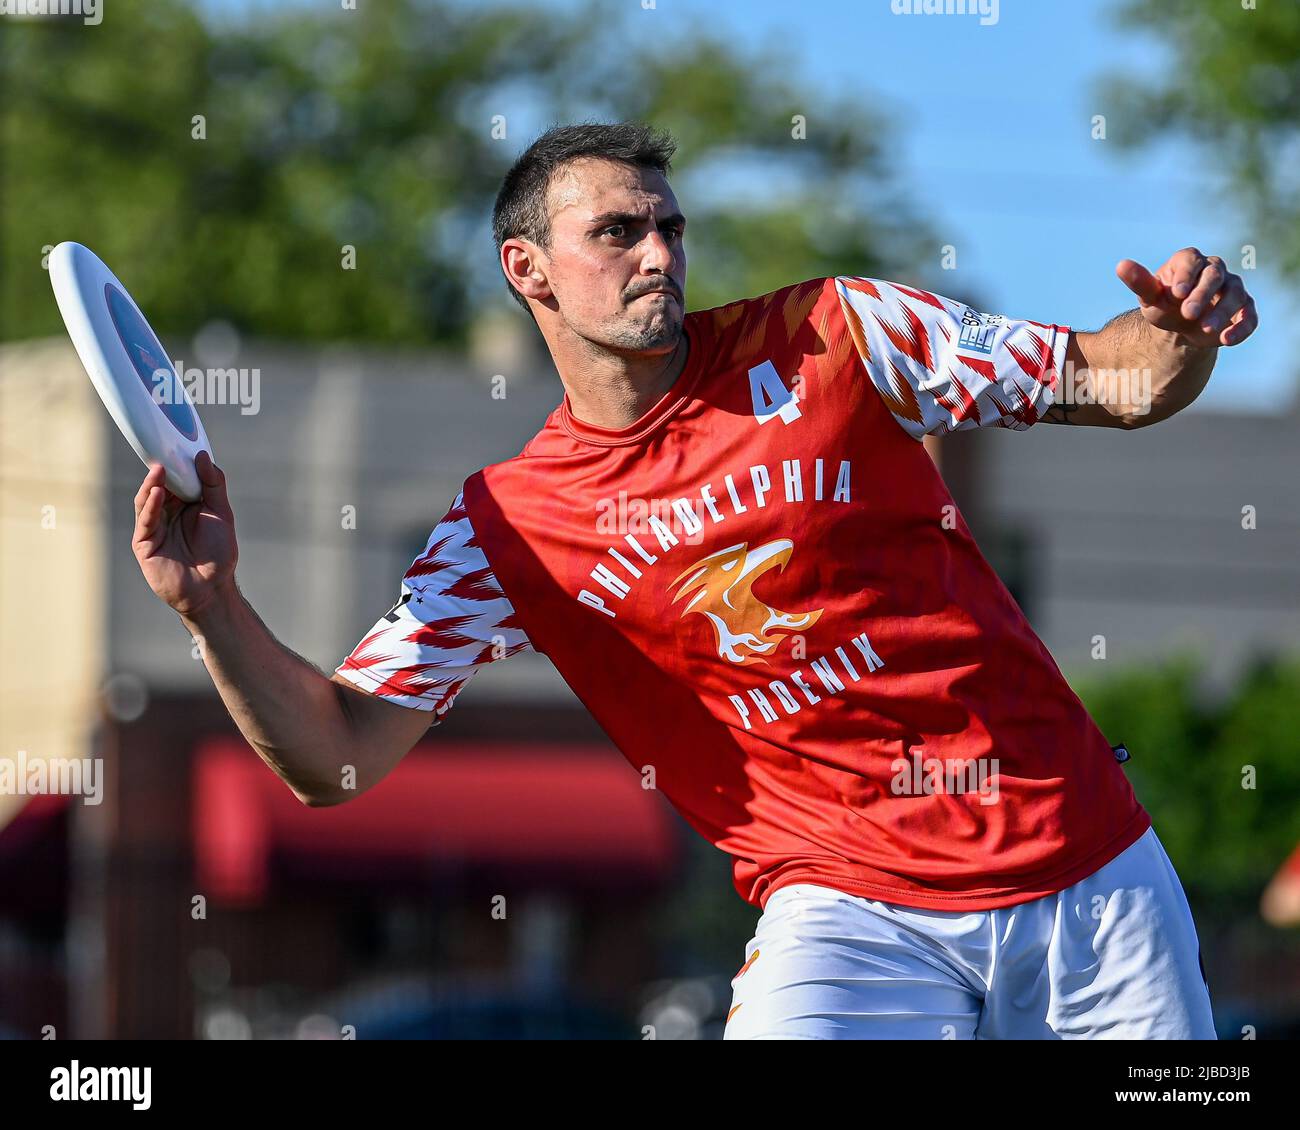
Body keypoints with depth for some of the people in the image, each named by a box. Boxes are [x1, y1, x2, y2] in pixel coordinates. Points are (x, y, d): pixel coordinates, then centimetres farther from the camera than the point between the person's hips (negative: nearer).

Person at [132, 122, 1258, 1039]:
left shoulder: (825, 337, 1)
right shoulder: (506, 528, 1)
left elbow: (1113, 383, 6)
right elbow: (336, 756, -3)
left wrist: (1178, 335, -17)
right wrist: (214, 606, -19)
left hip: (1088, 870, 1)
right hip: (852, 911, -1)